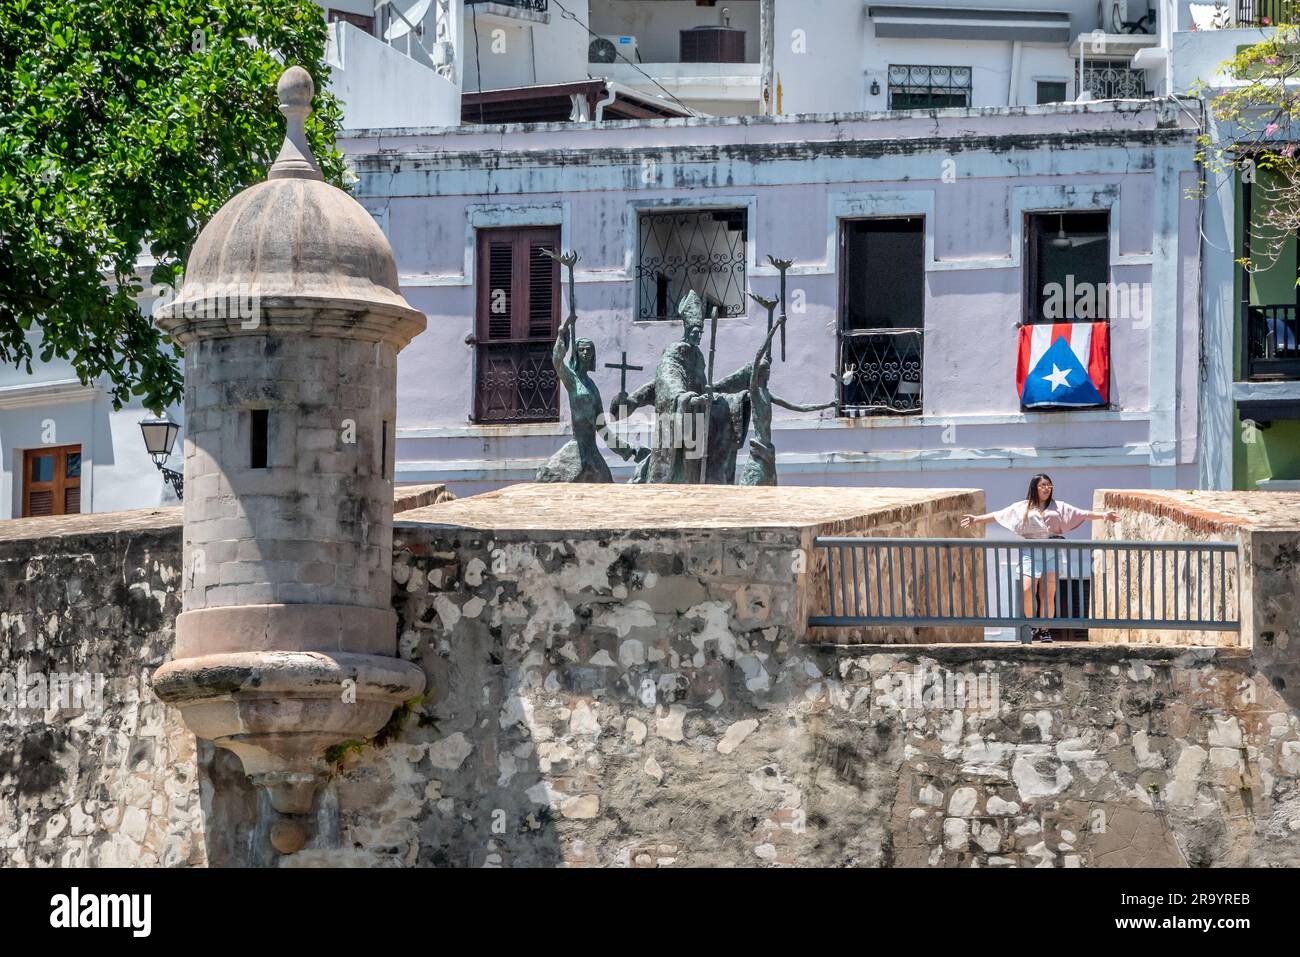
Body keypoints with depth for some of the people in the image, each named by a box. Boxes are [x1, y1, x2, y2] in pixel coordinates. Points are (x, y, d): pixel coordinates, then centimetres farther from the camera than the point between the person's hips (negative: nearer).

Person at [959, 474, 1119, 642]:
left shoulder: (1059, 507, 17)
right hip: (1030, 552, -1)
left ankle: (1045, 631, 6)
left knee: (1048, 595, -3)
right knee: (1027, 590, -16)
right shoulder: (1022, 507, 15)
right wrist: (977, 519, 10)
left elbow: (1082, 514, 13)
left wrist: (1104, 515, 3)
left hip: (1052, 552, 1)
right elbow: (998, 515, 15)